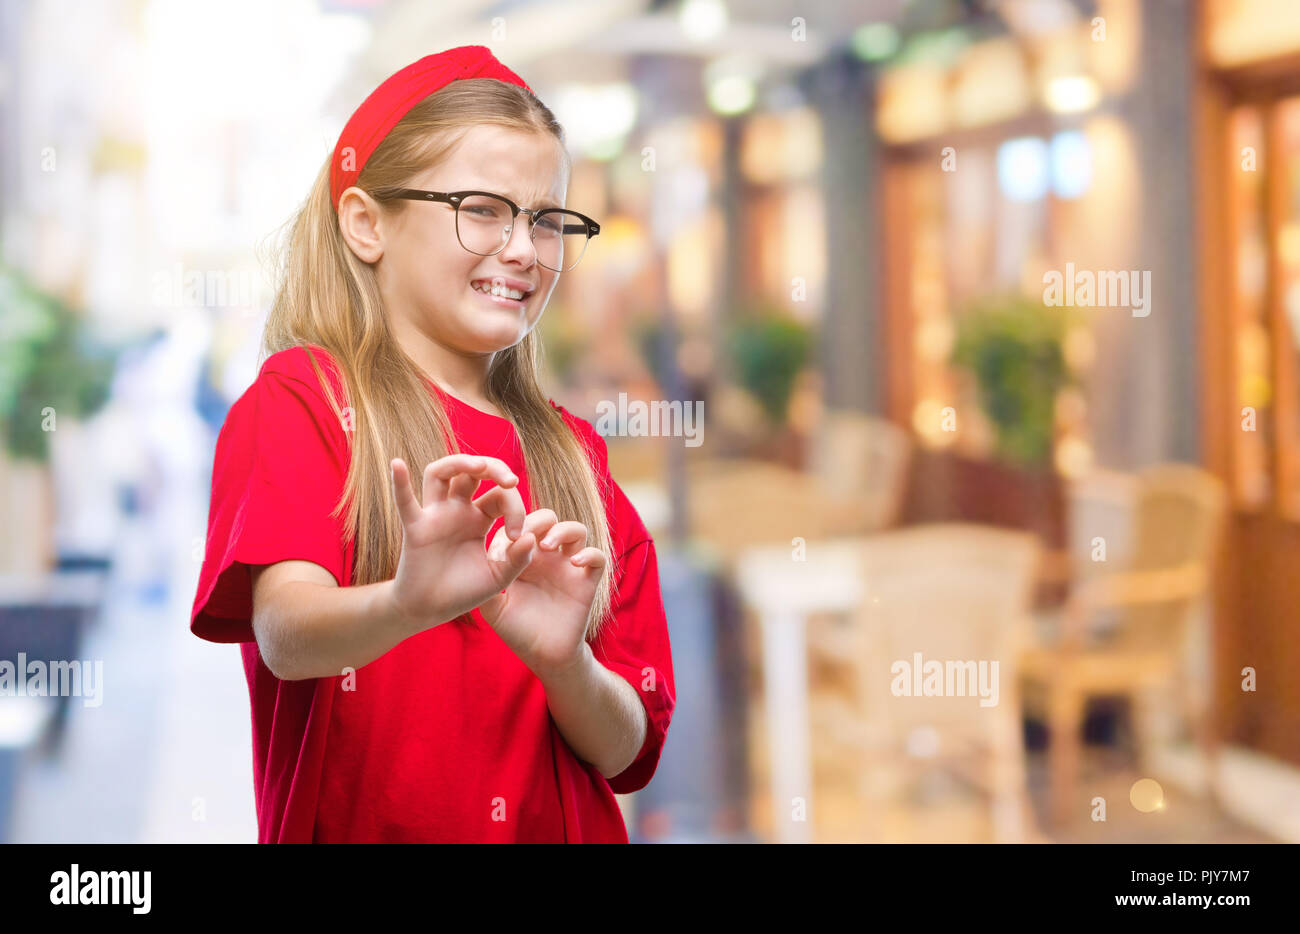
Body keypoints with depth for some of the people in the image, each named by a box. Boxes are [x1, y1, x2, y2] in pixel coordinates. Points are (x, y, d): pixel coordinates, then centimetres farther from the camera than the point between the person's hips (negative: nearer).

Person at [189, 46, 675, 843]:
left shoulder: (574, 455, 12)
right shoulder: (301, 397, 2)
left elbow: (628, 754, 6)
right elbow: (285, 630, -16)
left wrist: (562, 660, -13)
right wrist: (408, 605, -34)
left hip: (563, 830, 3)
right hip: (354, 825, -3)